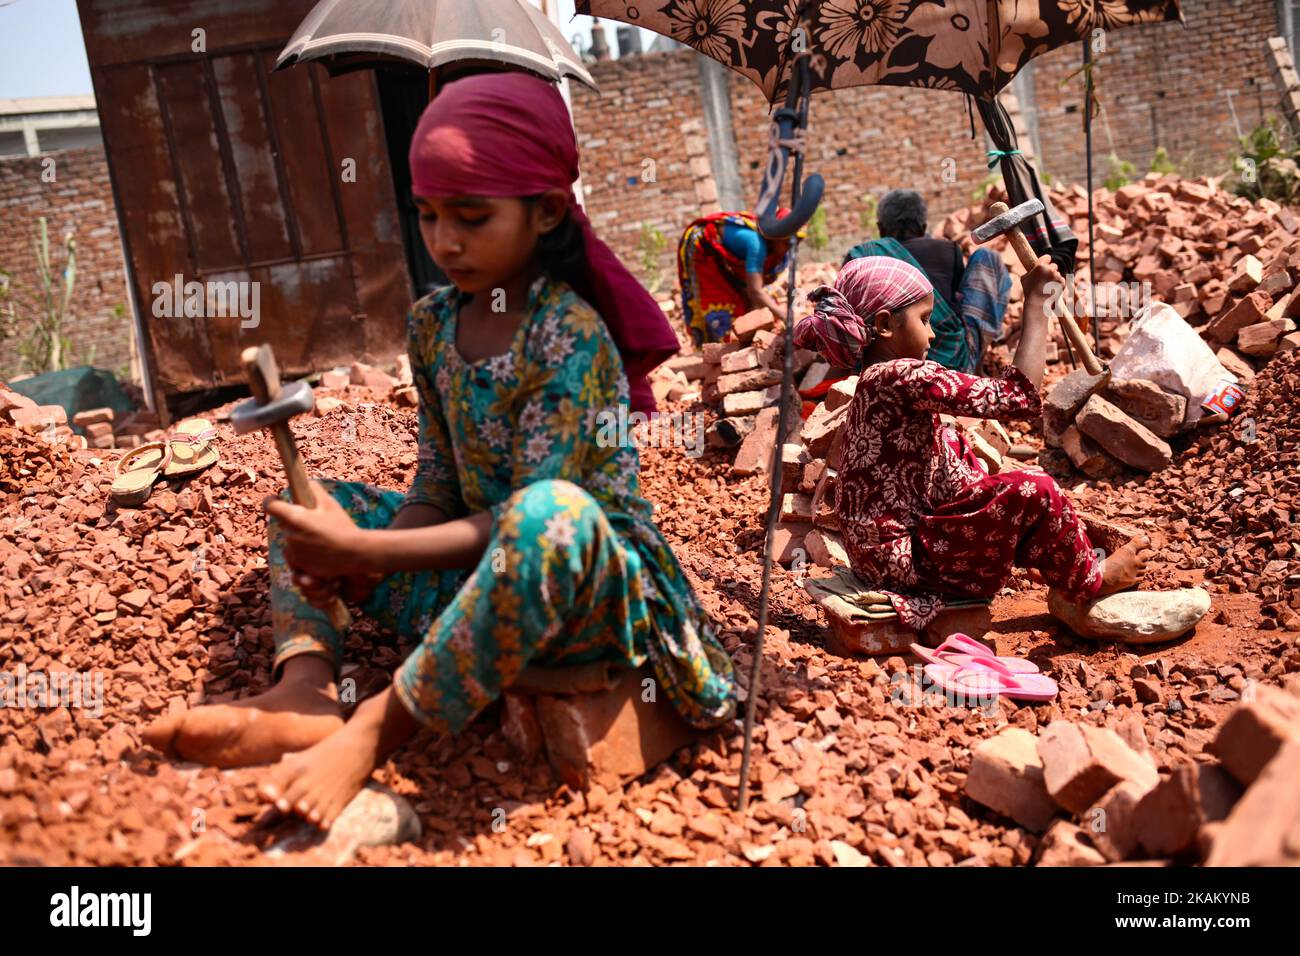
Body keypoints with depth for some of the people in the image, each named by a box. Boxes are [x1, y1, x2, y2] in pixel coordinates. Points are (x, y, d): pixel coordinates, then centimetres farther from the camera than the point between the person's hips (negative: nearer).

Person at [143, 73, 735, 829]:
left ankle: (373, 732, -30)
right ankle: (307, 690, -18)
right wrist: (361, 559, -15)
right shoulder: (434, 324, 2)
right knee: (308, 505, 9)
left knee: (552, 514, -41)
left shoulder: (571, 334, -19)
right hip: (480, 574, 8)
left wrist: (367, 551, -28)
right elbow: (439, 489, 4)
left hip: (594, 588, -7)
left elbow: (532, 516, -24)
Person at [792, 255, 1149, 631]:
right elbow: (1019, 396, -25)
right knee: (1034, 491, -13)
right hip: (906, 557, -11)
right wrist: (1036, 302, -16)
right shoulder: (904, 377, -20)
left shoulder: (874, 383, 12)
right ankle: (1089, 582, 17)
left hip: (880, 554, 11)